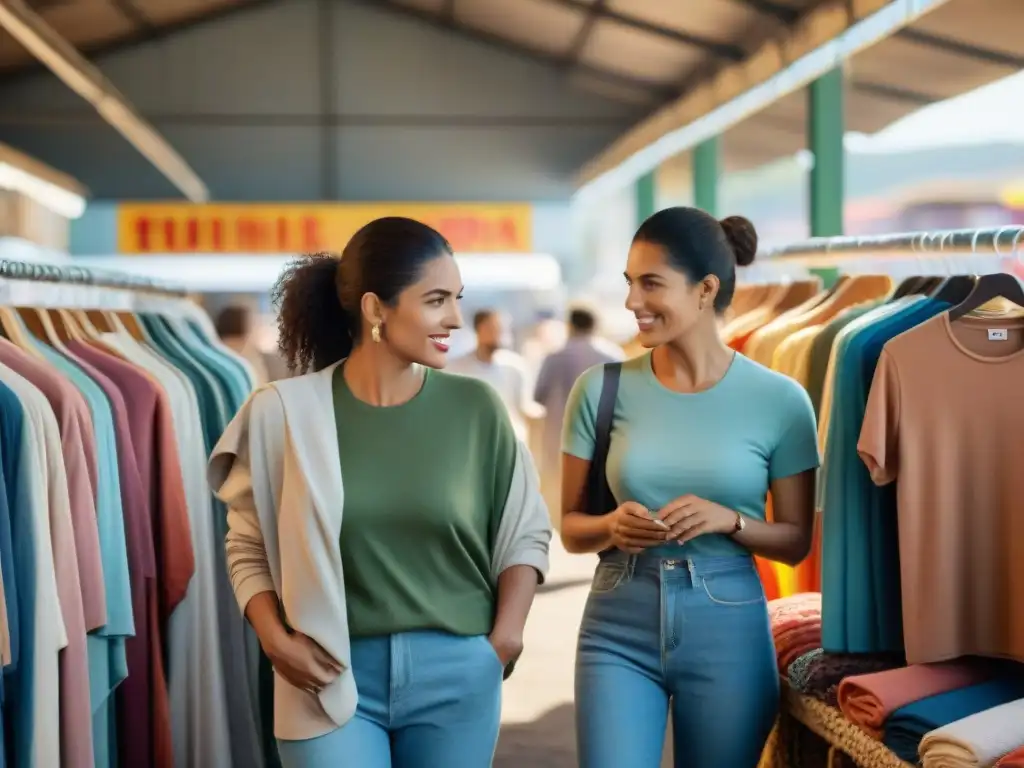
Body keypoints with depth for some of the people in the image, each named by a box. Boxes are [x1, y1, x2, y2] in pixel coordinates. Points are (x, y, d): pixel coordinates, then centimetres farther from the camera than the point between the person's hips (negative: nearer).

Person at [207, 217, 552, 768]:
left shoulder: (474, 408, -2)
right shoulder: (284, 412, -5)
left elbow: (525, 531, 7)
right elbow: (248, 544, 5)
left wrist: (506, 635, -3)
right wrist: (274, 638, -8)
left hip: (455, 676, 2)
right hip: (331, 679, -1)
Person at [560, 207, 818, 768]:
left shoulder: (779, 400, -4)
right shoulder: (601, 389, -1)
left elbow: (796, 540, 2)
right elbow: (571, 527, 6)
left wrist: (730, 520, -16)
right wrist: (612, 527, -16)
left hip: (727, 628, 0)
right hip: (618, 627, 1)